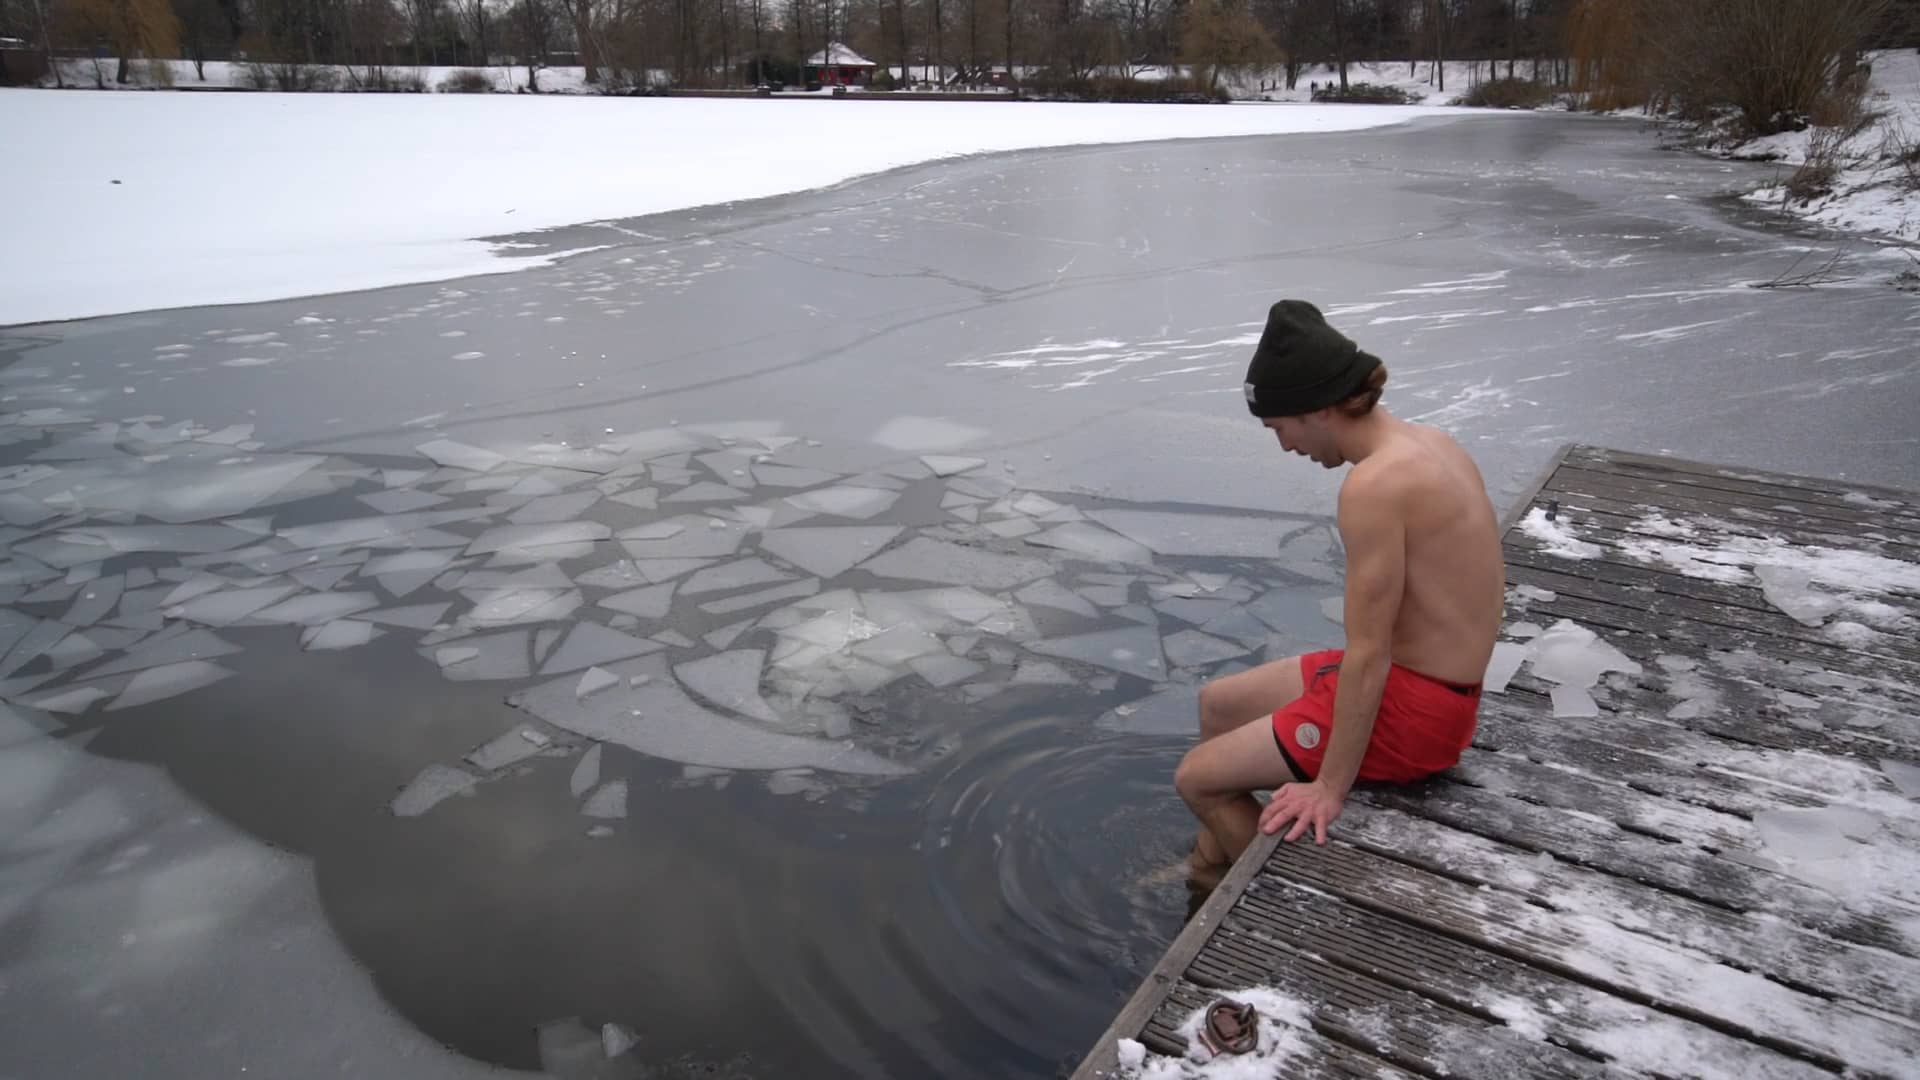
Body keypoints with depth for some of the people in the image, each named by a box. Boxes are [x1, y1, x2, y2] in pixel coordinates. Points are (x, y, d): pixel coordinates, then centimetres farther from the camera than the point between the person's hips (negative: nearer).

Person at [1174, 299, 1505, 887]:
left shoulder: (1374, 485, -27)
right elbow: (1473, 581, 13)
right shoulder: (1428, 441, 3)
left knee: (1198, 778, 0)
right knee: (1216, 704, 19)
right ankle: (1212, 864, 33)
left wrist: (1331, 788, -16)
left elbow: (1367, 655, -25)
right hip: (1440, 686, 10)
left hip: (1412, 710, -10)